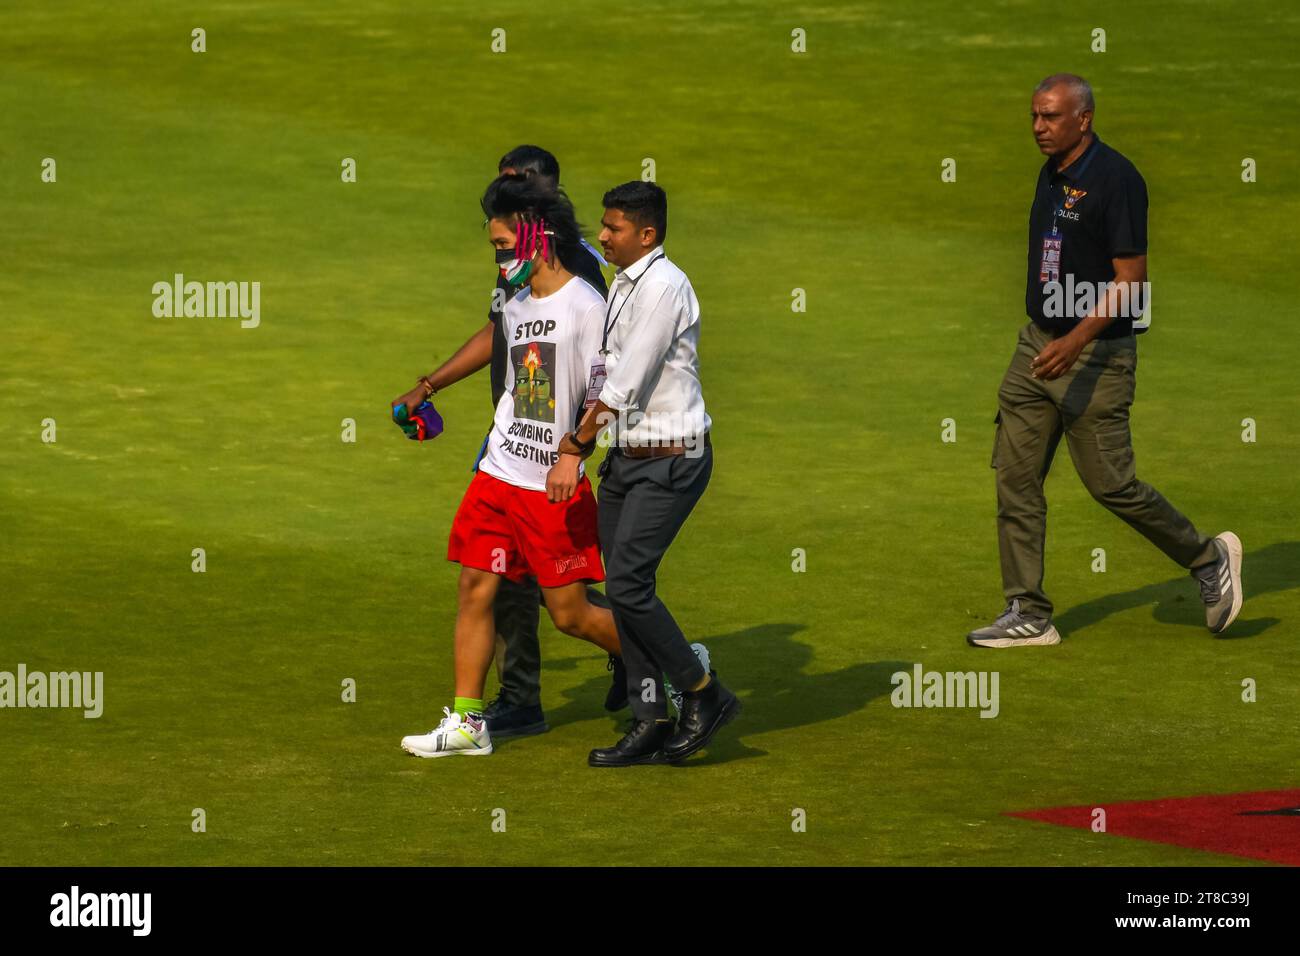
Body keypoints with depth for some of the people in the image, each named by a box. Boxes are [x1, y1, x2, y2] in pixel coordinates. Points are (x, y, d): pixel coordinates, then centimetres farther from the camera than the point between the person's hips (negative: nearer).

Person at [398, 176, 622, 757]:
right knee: (474, 590, 2)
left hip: (555, 488, -7)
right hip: (498, 475, 7)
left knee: (570, 613, -2)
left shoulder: (584, 306, -12)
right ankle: (465, 724, 7)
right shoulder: (514, 310, 12)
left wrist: (572, 453, -25)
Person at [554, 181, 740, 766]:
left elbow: (628, 381, -17)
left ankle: (704, 695, 0)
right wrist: (583, 439, 10)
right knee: (625, 587, 6)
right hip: (627, 457, 9)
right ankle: (650, 724, 9)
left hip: (670, 460, -9)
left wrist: (577, 445, -10)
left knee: (627, 584, -14)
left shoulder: (662, 286, -16)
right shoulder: (622, 286, 13)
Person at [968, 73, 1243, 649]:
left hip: (1097, 354, -8)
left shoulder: (1116, 179, -17)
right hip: (1038, 344, 8)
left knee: (1109, 483, -4)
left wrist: (1075, 342, -29)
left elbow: (1130, 281, -21)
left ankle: (1208, 558, 18)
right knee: (1015, 477, 2)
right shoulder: (1052, 174, 10)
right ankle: (1028, 616, 7)